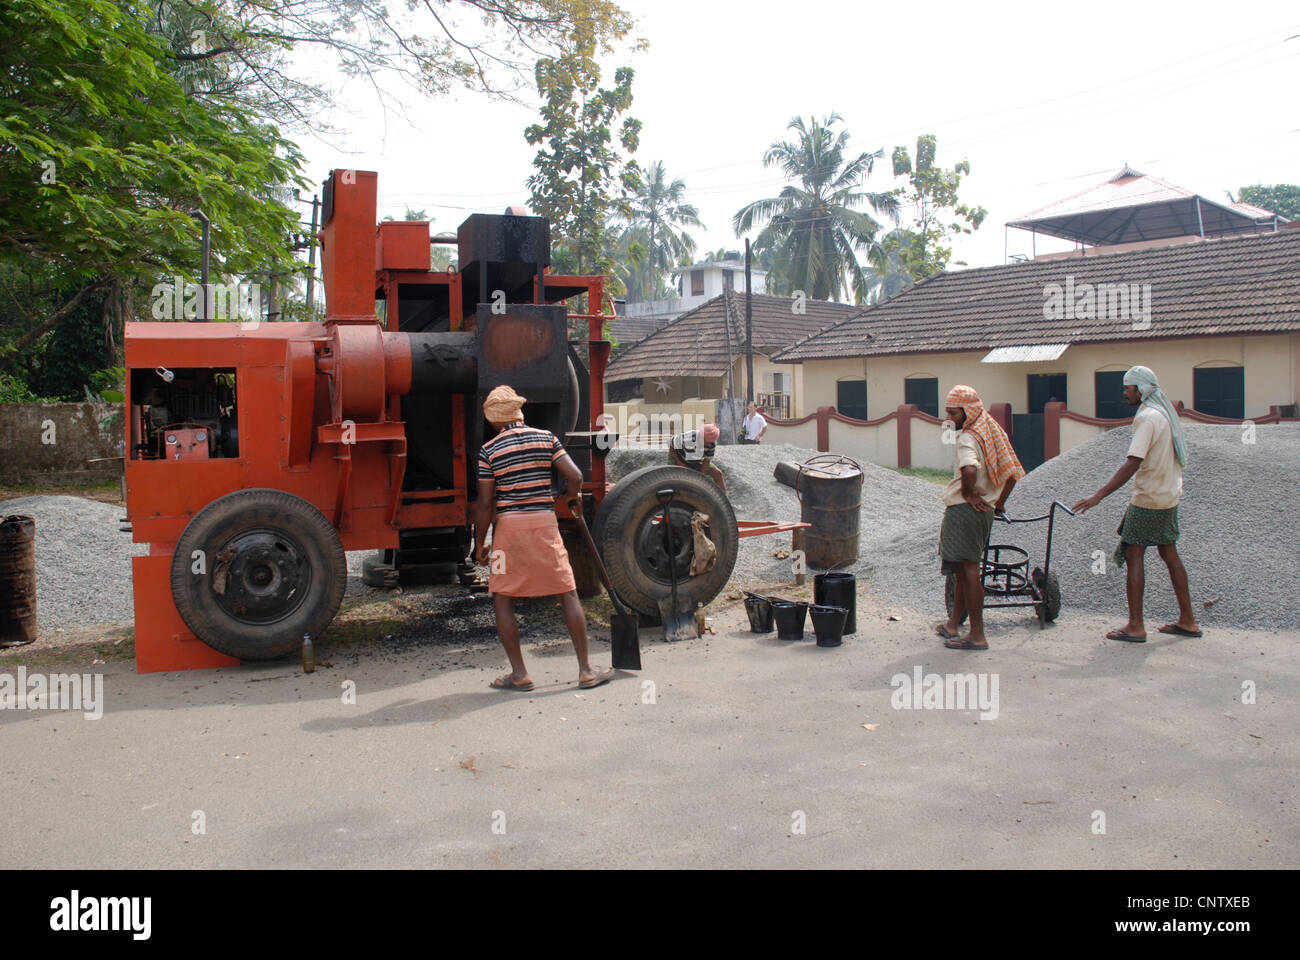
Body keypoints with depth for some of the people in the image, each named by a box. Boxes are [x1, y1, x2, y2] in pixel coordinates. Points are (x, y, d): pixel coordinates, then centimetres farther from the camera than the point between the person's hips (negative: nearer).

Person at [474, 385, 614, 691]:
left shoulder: (489, 450, -1)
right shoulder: (546, 438, 3)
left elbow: (485, 504, -3)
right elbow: (575, 476, -3)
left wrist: (480, 544, 7)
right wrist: (571, 497, 18)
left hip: (509, 525, -1)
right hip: (545, 522, 2)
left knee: (503, 601, 11)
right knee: (569, 595, 9)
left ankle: (519, 674, 10)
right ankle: (585, 671, 11)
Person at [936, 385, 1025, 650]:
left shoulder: (968, 438, -16)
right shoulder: (992, 433, 12)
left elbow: (969, 470, -37)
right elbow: (1013, 473, 17)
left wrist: (967, 493, -20)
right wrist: (999, 502, 19)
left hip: (964, 510, -9)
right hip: (984, 511, 9)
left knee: (968, 569, -5)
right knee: (963, 568, 18)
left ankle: (977, 635, -1)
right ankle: (953, 624, 28)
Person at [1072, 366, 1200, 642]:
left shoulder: (1147, 417, -18)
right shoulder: (1167, 413, 11)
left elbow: (1132, 464, -27)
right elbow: (1178, 459, 17)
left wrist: (1099, 495, -30)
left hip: (1148, 500, -9)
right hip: (1169, 497, 9)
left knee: (1134, 556, -5)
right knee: (1169, 554, 14)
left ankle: (1135, 626, -4)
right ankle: (1187, 621, 20)